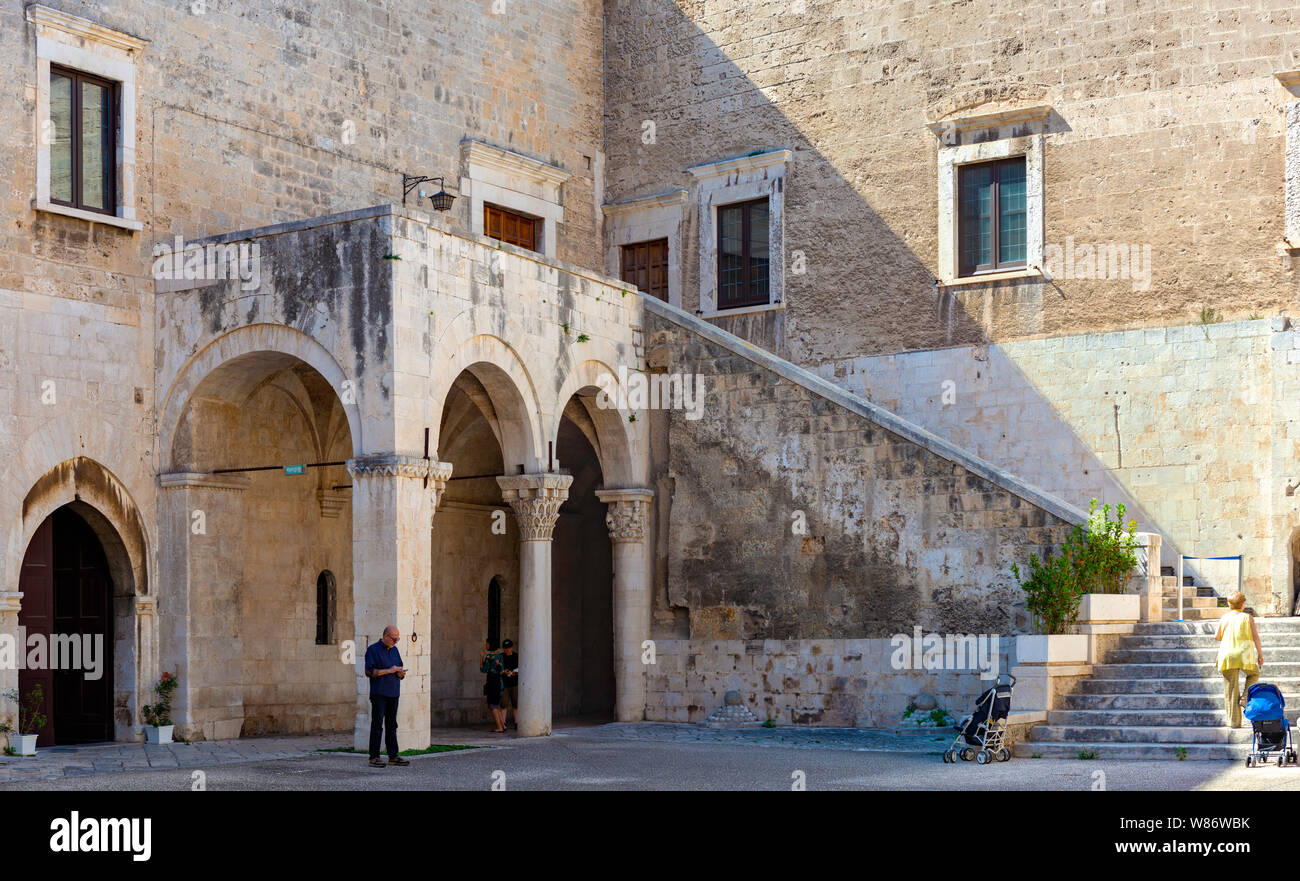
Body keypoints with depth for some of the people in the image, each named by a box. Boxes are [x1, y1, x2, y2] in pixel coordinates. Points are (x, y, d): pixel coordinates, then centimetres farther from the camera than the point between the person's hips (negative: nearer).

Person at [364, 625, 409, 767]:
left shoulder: (394, 650, 17)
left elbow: (399, 669, 23)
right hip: (379, 693, -7)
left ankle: (393, 756, 11)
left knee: (392, 725, 8)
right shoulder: (373, 649, -3)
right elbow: (369, 672, -11)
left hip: (393, 693, 7)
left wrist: (401, 673, -1)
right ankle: (374, 757, -7)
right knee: (377, 725, -8)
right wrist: (389, 671, -15)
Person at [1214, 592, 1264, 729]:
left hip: (1227, 656, 2)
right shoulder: (1247, 618, 0)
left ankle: (1233, 721, 3)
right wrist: (1260, 655, 4)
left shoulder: (1224, 619, 6)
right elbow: (1256, 638, -3)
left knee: (1231, 689, 5)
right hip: (1245, 656, -2)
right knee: (1254, 674, 30)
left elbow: (1217, 636, 14)